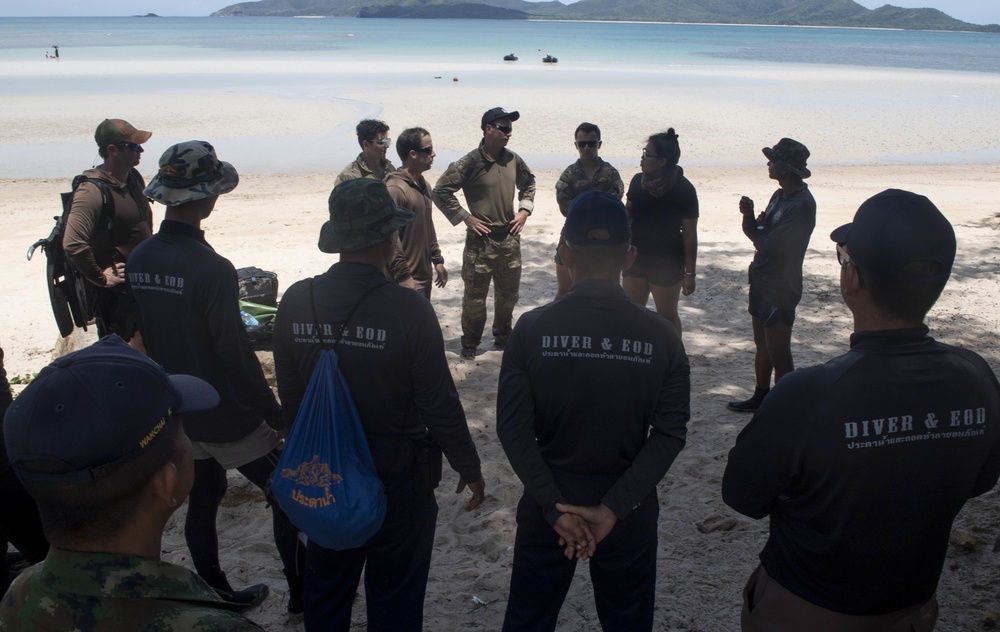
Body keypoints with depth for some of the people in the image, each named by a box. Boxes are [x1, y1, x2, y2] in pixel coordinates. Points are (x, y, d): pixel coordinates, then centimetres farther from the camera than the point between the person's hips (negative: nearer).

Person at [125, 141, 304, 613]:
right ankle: (302, 592, 20)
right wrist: (275, 415, -12)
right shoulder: (212, 269, -25)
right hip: (227, 416, -7)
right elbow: (235, 353, -23)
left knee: (201, 501, 20)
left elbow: (136, 337, 7)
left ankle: (217, 596, 34)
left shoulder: (137, 261, -3)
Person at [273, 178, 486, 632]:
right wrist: (469, 468, -3)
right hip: (397, 477, -4)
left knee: (326, 583, 23)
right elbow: (440, 406, -18)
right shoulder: (409, 310, -24)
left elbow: (289, 396, 1)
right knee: (394, 594, 15)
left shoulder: (295, 302, -10)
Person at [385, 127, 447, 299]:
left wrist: (437, 260, 18)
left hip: (424, 276, 9)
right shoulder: (395, 189, -18)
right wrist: (403, 277, -21)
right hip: (407, 281, -9)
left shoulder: (423, 185, 11)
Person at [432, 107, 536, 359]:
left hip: (510, 238, 5)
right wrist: (466, 218, -14)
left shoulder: (513, 160, 3)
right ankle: (470, 343, 20)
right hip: (481, 239, -5)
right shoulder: (470, 162, -14)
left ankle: (503, 338, 33)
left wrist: (524, 209, 9)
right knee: (475, 296, 5)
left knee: (508, 294, 16)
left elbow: (528, 182, 23)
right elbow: (441, 191, -13)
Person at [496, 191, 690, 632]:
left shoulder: (532, 329, -13)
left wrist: (555, 506, -11)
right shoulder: (660, 336, -11)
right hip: (629, 508, 0)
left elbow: (513, 429, -13)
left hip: (549, 501, 0)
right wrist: (614, 508, -14)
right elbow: (670, 434, -14)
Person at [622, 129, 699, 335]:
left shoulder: (683, 190, -16)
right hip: (636, 257, 5)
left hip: (667, 263, -5)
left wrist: (689, 273, -11)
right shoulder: (638, 181, -3)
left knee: (667, 315, 9)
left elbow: (690, 235, -12)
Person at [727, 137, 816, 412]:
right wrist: (749, 216, -9)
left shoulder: (802, 205, -22)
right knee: (762, 345, 20)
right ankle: (761, 395, 35)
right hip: (762, 281, 9)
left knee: (778, 353, 1)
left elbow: (769, 245, -25)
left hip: (781, 288, -9)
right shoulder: (779, 196, 8)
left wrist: (756, 229, -5)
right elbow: (758, 233, 10)